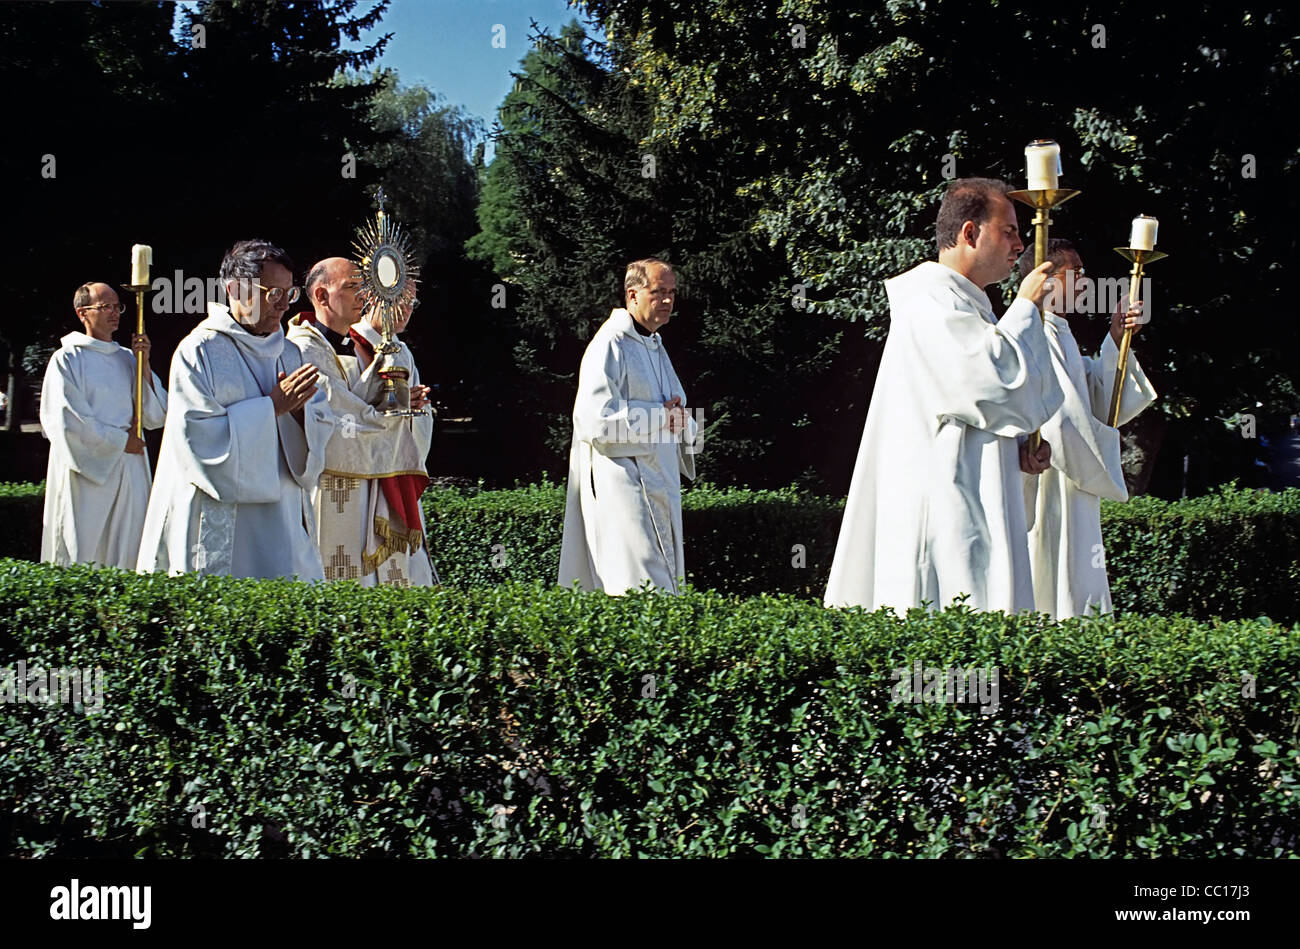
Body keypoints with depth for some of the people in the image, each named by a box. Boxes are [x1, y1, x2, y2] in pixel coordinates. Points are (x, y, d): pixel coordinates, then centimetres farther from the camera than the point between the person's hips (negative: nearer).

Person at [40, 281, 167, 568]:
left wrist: (144, 365, -2)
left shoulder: (127, 359, 15)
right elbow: (67, 421, -9)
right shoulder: (67, 360, 0)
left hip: (130, 477, 5)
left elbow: (155, 416, 8)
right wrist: (121, 441, -6)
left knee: (126, 559, 1)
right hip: (86, 470, -5)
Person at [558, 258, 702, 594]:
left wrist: (680, 421, -1)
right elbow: (596, 421, -19)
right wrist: (660, 416, -12)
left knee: (665, 589, 7)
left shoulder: (656, 349, 20)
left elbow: (683, 427, 24)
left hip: (659, 488, 9)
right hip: (622, 485, -9)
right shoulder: (610, 346, -8)